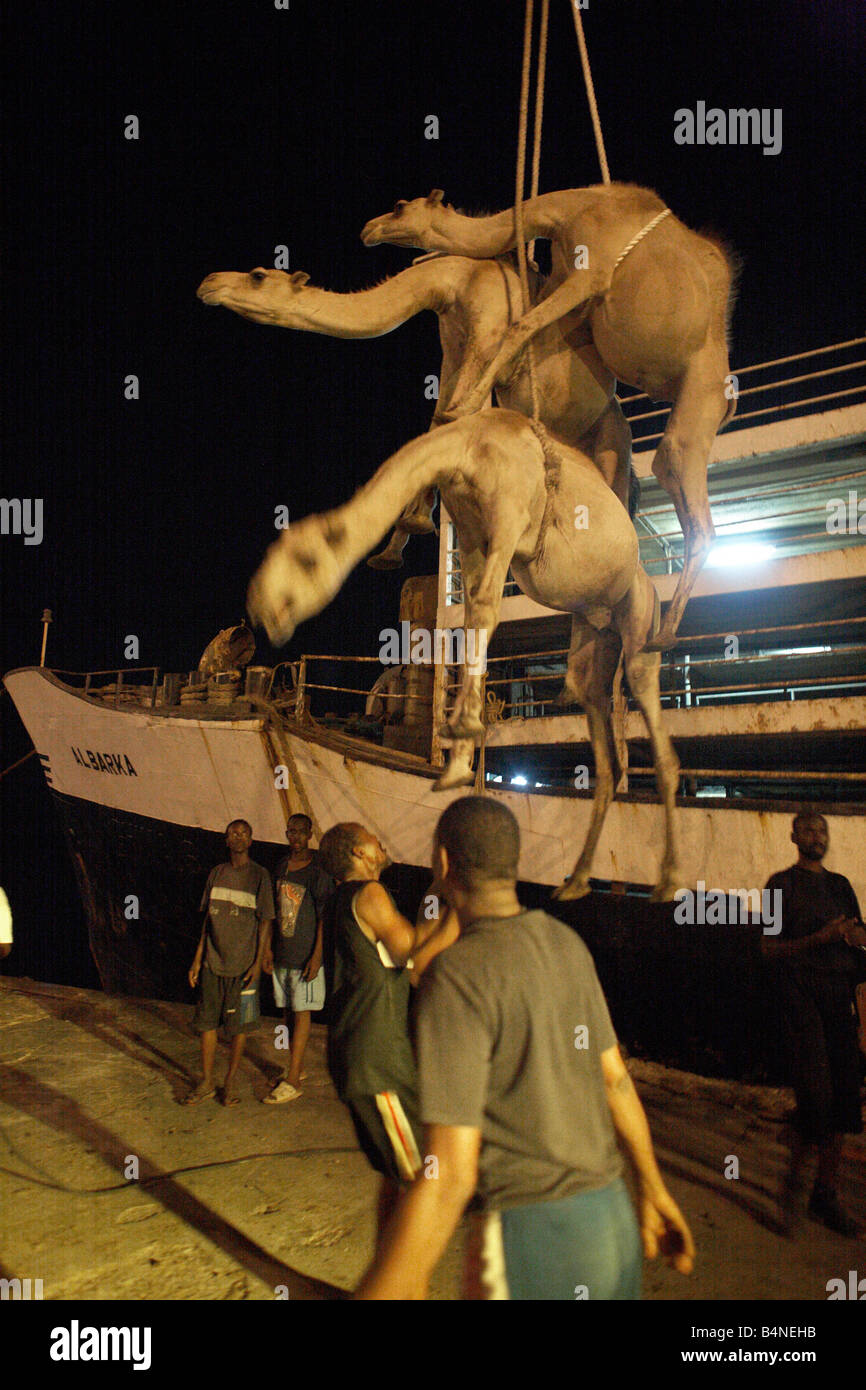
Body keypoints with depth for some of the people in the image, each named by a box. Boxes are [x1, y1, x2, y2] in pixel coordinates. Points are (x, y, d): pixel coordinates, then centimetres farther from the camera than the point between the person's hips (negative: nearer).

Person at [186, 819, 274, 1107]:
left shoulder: (259, 875, -4)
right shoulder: (217, 873, 8)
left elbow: (266, 921, -4)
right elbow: (208, 918, 13)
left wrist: (258, 961, -10)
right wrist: (198, 957, 10)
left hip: (242, 964, -4)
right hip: (212, 963, 4)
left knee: (239, 1025, 4)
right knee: (207, 1021, 7)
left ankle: (230, 1082, 19)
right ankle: (207, 1082, 20)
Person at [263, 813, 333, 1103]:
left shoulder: (318, 871, -10)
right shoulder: (281, 867, 8)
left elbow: (324, 916, -11)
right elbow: (274, 911, 14)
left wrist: (317, 955, -15)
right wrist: (268, 948, 12)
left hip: (305, 954, -6)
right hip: (281, 954, 6)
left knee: (302, 1013, -3)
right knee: (287, 1011, 13)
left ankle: (292, 1082, 0)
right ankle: (297, 1066, 28)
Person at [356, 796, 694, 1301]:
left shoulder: (457, 974, -19)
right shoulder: (566, 942, 2)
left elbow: (448, 1178, -22)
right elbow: (615, 1077, 12)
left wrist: (377, 1292, -18)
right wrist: (654, 1189, 24)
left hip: (532, 1239, -7)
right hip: (613, 1218, 7)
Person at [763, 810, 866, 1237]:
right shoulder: (782, 884, 3)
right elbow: (770, 947, -3)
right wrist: (820, 938, -16)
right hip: (800, 996, -5)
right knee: (816, 1095, -13)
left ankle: (826, 1195, 15)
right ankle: (795, 1181, 7)